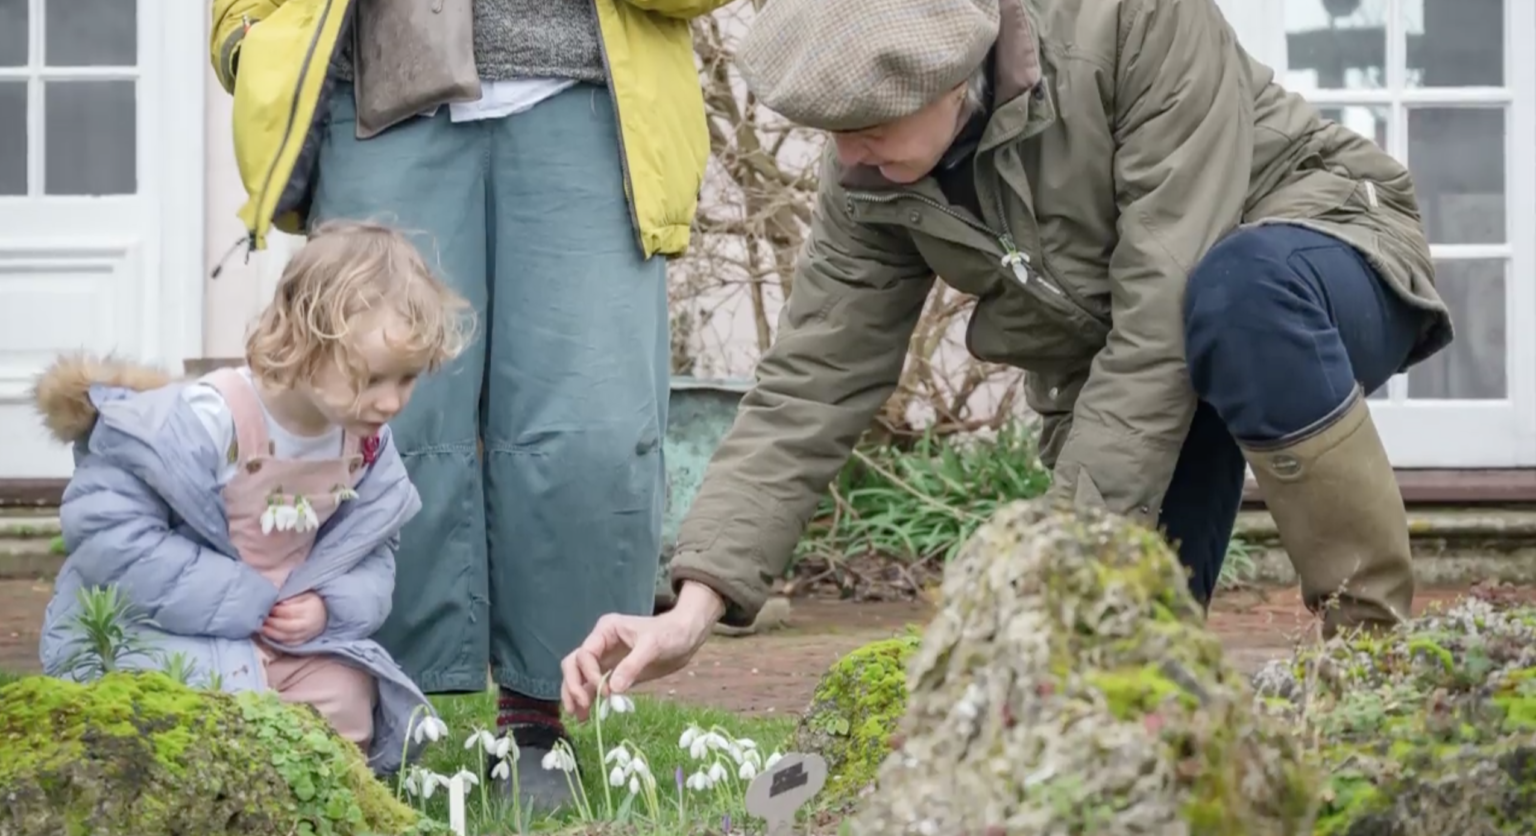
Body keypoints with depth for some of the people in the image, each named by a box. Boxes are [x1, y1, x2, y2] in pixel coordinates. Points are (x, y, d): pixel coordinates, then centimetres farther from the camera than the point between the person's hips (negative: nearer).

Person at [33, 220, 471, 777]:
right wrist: (239, 605, -25)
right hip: (152, 633, -6)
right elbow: (107, 528, -28)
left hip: (287, 636, 6)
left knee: (345, 701, -16)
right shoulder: (206, 422, -26)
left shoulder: (367, 443, -4)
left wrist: (330, 607, -15)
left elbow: (372, 553, 10)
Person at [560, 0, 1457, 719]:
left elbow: (1165, 312, -33)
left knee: (1243, 287, -40)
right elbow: (807, 392, -13)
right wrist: (694, 607, -25)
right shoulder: (871, 186, -13)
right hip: (1124, 389, 4)